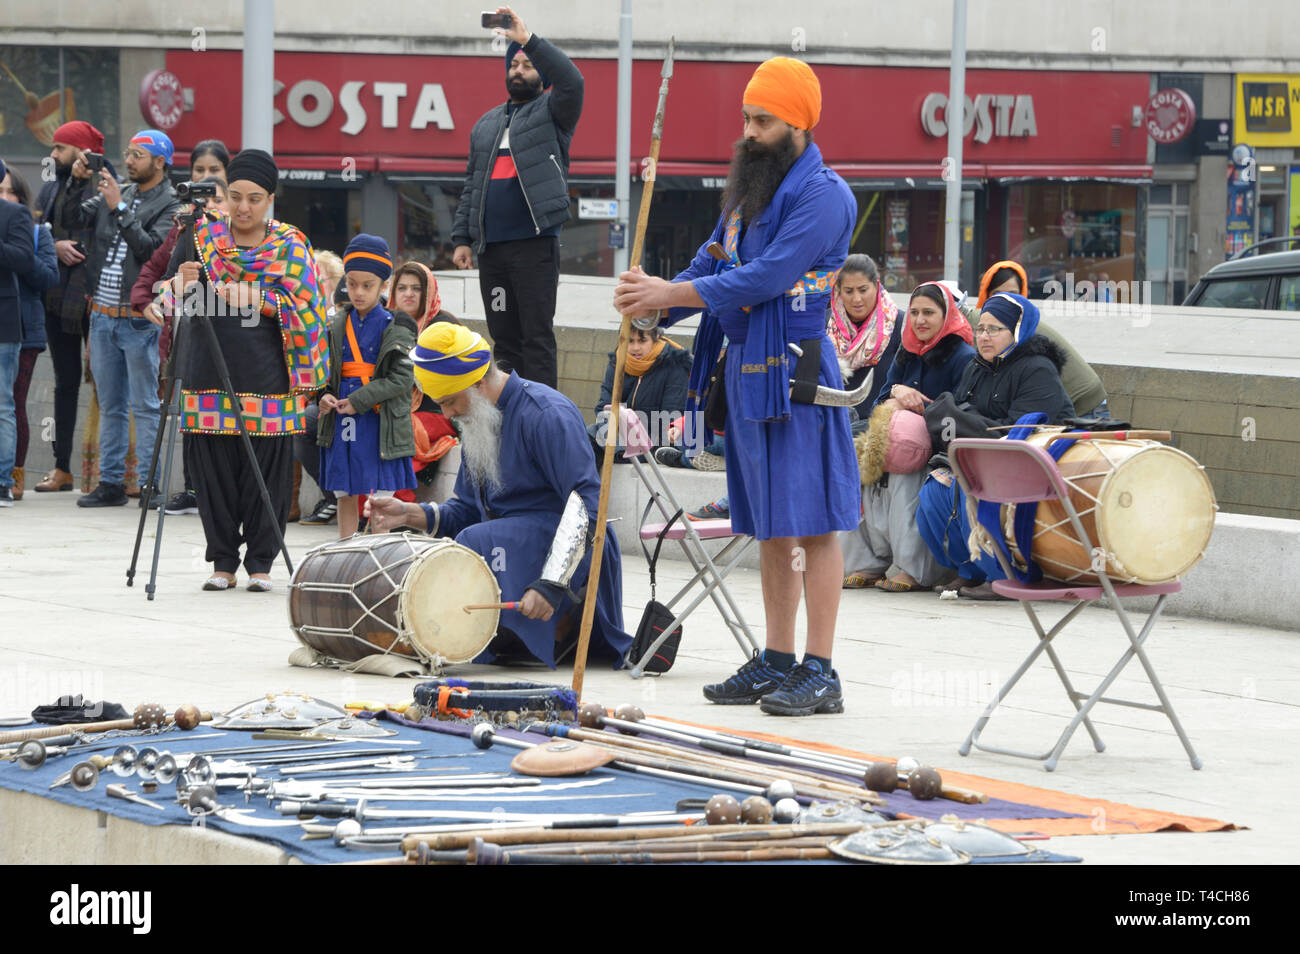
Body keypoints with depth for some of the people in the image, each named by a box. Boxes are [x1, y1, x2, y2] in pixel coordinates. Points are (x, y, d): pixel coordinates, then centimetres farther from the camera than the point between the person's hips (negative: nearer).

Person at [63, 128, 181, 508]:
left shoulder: (170, 205, -6)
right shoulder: (115, 193, 13)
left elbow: (151, 248, -19)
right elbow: (71, 218, 9)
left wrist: (119, 208, -18)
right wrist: (79, 182, -3)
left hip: (139, 318, -6)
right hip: (103, 315, 7)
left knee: (145, 405, -4)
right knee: (110, 404, 10)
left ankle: (149, 483, -2)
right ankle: (111, 481, 15)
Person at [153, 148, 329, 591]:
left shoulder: (289, 244, 4)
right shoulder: (201, 237, 8)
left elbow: (303, 306, -3)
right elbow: (169, 302, 7)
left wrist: (256, 299, -16)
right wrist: (183, 285, -15)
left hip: (267, 378, -2)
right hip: (209, 376, 2)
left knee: (265, 469, -3)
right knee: (214, 469, 1)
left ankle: (261, 562, 8)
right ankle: (223, 561, 11)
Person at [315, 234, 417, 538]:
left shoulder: (395, 327, -5)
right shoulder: (336, 326, 8)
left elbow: (403, 377, -11)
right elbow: (326, 370, 14)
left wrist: (359, 400, -17)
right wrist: (325, 396, -8)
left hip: (379, 422, -4)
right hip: (342, 422, 4)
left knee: (379, 498, -2)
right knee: (345, 496, 9)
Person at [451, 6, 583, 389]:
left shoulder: (551, 113, 5)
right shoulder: (486, 123, 22)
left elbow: (571, 81, -18)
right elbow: (471, 185, 21)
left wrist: (529, 40, -22)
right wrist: (461, 238, 12)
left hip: (535, 245, -6)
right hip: (491, 249, 6)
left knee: (537, 337, -7)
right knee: (504, 339, 7)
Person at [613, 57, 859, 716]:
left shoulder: (823, 196, -12)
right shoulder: (749, 189, 17)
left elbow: (765, 277, -20)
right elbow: (710, 265, 16)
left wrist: (670, 293, -16)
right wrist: (653, 304, -4)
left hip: (796, 374, -9)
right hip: (745, 369, 9)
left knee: (811, 522, -7)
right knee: (769, 526, 13)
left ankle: (820, 672, -6)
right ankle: (776, 661, 19)